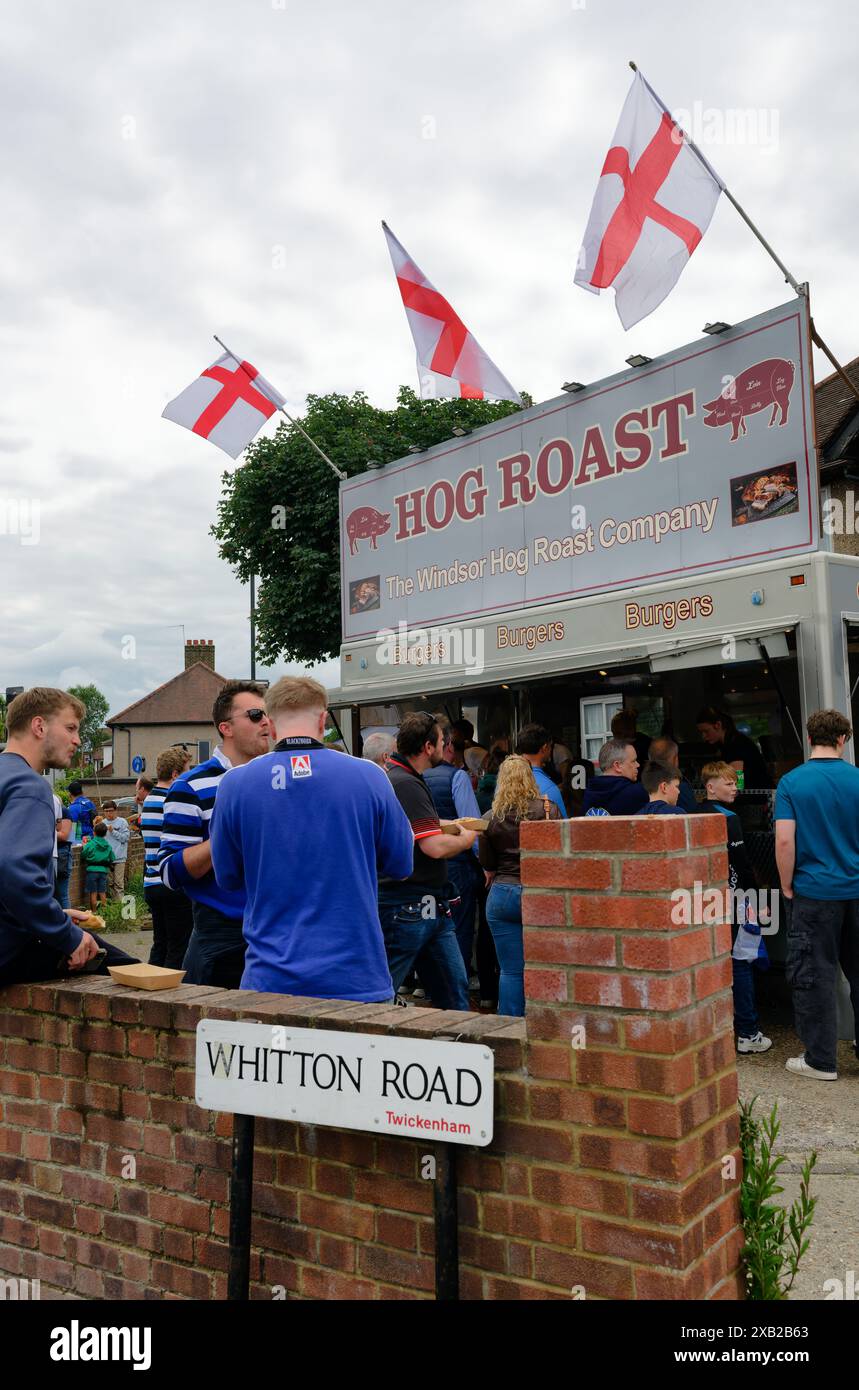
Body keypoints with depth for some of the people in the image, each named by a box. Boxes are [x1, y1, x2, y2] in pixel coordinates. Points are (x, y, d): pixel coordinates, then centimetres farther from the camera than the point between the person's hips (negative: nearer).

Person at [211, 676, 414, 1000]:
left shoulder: (235, 783, -6)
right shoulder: (368, 776, -8)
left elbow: (228, 878, 7)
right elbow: (401, 864, 4)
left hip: (269, 980, 1)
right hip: (356, 980, -1)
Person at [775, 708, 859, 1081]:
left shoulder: (791, 782, -8)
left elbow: (784, 841, -13)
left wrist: (787, 886, -2)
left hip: (813, 893, -3)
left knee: (814, 977, 5)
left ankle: (820, 1060, 12)